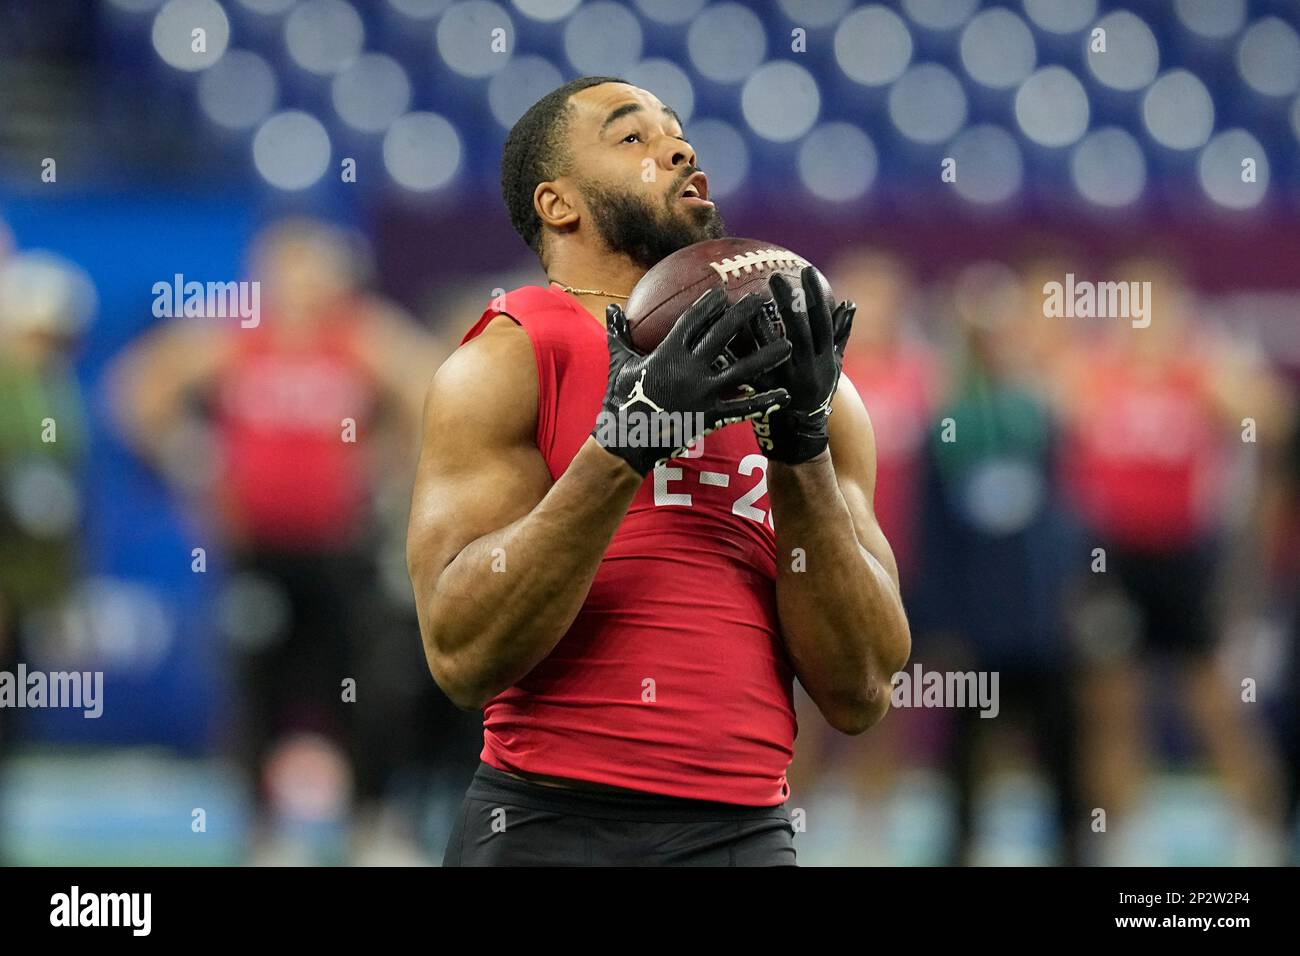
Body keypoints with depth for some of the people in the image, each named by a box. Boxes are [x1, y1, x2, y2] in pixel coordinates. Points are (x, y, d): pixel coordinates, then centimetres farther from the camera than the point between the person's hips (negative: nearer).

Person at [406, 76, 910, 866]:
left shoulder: (811, 383, 10)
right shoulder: (508, 363, 0)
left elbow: (861, 693, 2)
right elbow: (462, 655, -12)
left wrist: (801, 445, -8)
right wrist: (623, 442, -18)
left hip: (746, 831, 3)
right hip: (551, 829, -3)